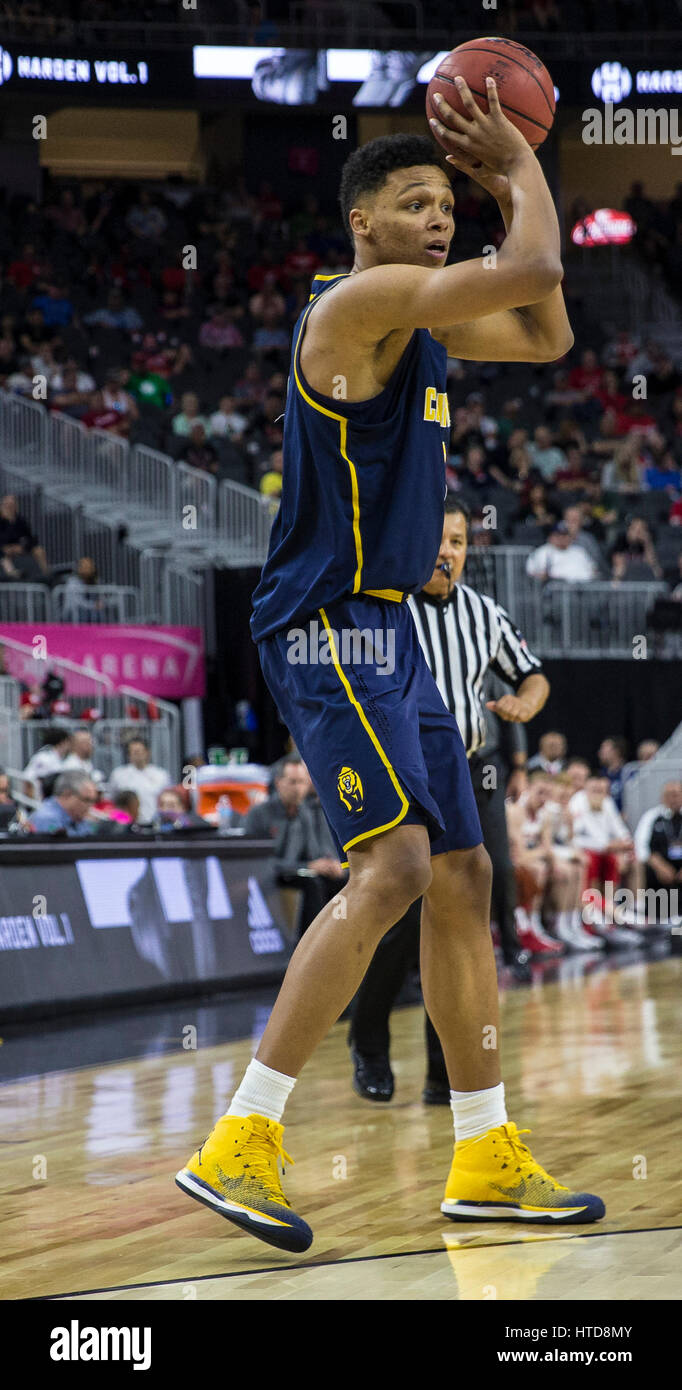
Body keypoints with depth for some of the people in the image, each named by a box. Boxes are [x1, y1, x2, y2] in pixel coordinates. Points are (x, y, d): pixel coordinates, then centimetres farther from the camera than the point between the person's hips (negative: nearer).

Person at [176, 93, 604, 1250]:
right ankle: (238, 1146, -21)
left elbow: (546, 333, 25)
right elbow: (533, 272, -20)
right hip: (327, 624, -11)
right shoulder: (360, 300, -13)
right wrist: (524, 163, -2)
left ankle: (485, 1159, 18)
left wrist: (512, 185, 16)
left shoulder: (422, 316, 17)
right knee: (393, 865, -21)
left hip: (385, 629, 11)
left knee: (462, 876, 11)